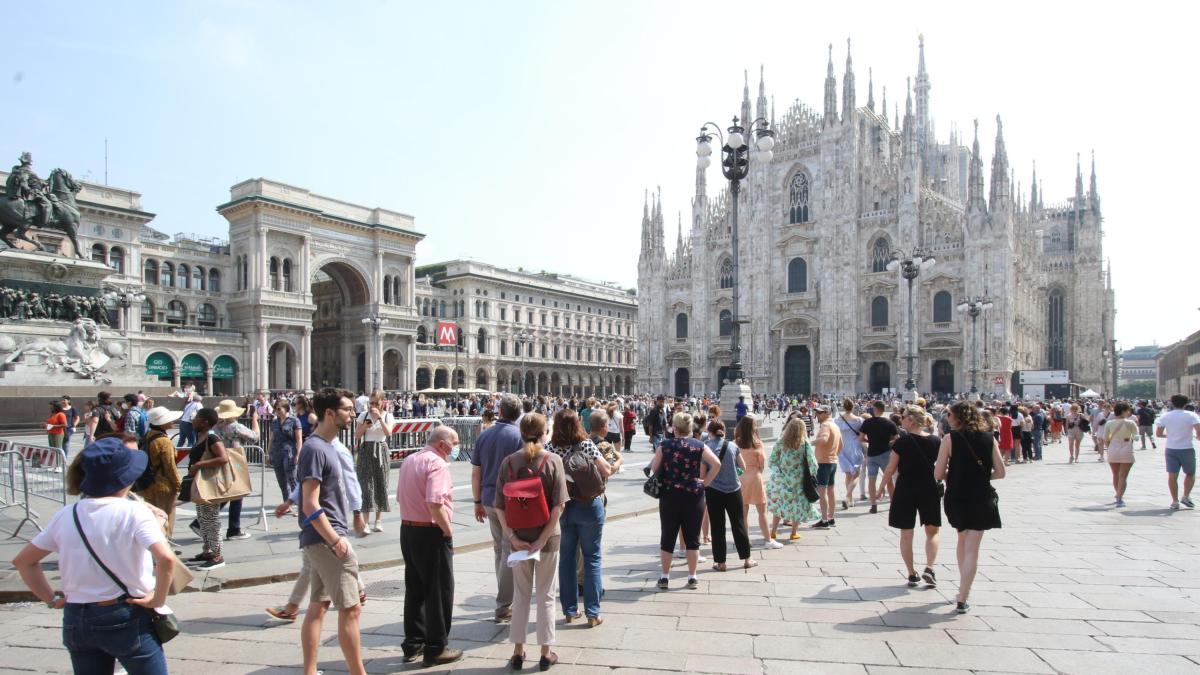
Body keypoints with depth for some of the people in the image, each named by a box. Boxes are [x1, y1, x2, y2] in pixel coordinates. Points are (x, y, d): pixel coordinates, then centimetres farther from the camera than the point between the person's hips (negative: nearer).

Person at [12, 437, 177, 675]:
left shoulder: (66, 515, 2)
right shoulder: (134, 512, -15)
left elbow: (23, 560, 13)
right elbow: (166, 558, -29)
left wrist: (51, 598, 13)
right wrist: (159, 599, -15)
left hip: (76, 620, 6)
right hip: (127, 619, -5)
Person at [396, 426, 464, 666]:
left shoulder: (408, 461, 12)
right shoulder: (437, 464, -17)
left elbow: (400, 497, 17)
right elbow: (435, 503, -27)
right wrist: (448, 530, -17)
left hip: (407, 529, 9)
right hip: (431, 533, -9)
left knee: (415, 589, 17)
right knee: (439, 592, 2)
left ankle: (413, 644, 25)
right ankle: (435, 649, 10)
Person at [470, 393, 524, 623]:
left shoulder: (484, 436, 4)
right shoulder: (520, 436, -11)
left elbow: (476, 473, 7)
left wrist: (478, 502, 15)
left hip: (490, 500, 5)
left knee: (499, 549, 18)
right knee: (510, 552, 3)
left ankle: (505, 599, 28)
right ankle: (503, 605, 6)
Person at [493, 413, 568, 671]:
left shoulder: (509, 461, -4)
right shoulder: (553, 460, -10)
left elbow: (498, 506, -7)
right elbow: (558, 505, -16)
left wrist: (513, 537, -8)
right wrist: (542, 539, -13)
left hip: (519, 538, 2)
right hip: (547, 537, -2)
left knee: (520, 594, 16)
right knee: (546, 595, 12)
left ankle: (518, 652, 25)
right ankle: (546, 653, 21)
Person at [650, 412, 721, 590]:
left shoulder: (664, 445, -3)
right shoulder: (699, 446, -2)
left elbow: (653, 468, -5)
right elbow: (716, 464, -11)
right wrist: (705, 482, -1)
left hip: (669, 495, 0)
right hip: (693, 495, 0)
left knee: (667, 537, 11)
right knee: (692, 538, 11)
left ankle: (664, 577, 17)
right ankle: (692, 577, 16)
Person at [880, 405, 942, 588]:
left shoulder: (902, 441, -11)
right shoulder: (936, 441, -4)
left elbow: (891, 469, -7)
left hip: (905, 490, -2)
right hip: (929, 490, 2)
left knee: (906, 534, 9)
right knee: (932, 532, 16)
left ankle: (912, 574, 11)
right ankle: (929, 568, -1)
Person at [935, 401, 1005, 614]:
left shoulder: (950, 438, -7)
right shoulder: (989, 438, 1)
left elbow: (938, 474, -10)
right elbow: (1000, 472, 1)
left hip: (956, 498, 0)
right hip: (981, 499, 0)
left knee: (962, 539, 23)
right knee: (972, 549, 1)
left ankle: (963, 591, 31)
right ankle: (962, 600, -5)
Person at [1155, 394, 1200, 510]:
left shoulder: (1165, 416, 2)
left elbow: (1158, 433, 2)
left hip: (1171, 449, 2)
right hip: (1187, 449, -2)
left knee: (1172, 476, 3)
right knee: (1190, 474, 18)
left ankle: (1175, 502, 4)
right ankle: (1186, 496, 7)